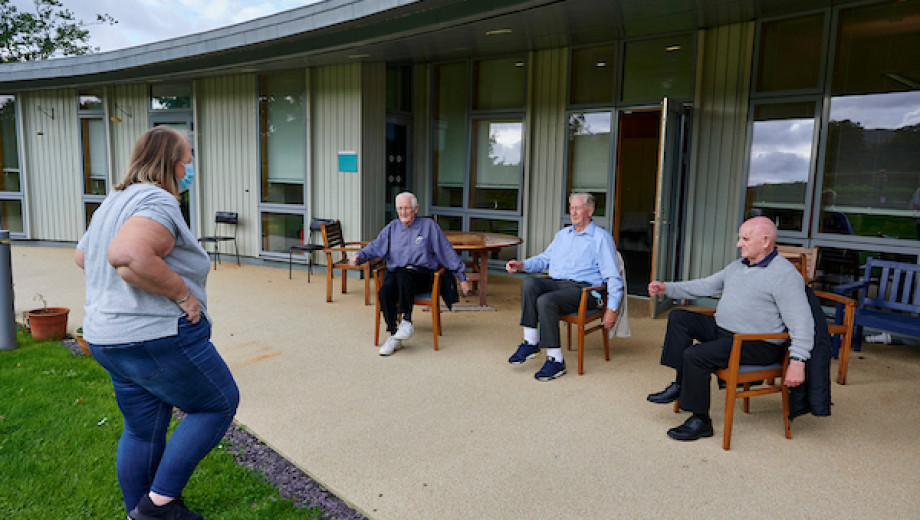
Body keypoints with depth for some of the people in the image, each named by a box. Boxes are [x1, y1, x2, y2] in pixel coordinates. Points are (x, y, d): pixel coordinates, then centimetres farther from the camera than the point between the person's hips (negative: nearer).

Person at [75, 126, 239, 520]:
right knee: (219, 404, 7)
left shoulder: (114, 202, 15)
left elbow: (82, 256, 28)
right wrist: (182, 293, -25)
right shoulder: (158, 201, -18)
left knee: (142, 430, 20)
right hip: (159, 337, -10)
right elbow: (128, 255, -36)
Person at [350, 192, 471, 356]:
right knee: (384, 292, -30)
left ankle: (407, 321, -29)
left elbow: (448, 253, 9)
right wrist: (359, 256, -10)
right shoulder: (392, 227, 19)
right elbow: (375, 246, 12)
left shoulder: (428, 226, 9)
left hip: (421, 273, -3)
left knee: (403, 275, -38)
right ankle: (394, 336, -19)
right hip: (395, 272, 3)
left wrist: (462, 278, 8)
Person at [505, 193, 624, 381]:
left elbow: (613, 276, 0)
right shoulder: (562, 234, 25)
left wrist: (612, 309, -8)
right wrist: (522, 264, 7)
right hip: (556, 283, 6)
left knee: (546, 301, -32)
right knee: (529, 283, -25)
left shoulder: (601, 238, 4)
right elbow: (544, 259, 27)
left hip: (583, 289, -6)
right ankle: (530, 343, -23)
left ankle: (556, 360, -24)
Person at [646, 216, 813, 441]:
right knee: (678, 317, 0)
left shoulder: (784, 274, -14)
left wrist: (797, 362, -26)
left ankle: (701, 421, -8)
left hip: (758, 345, -9)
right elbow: (705, 286, 19)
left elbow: (802, 322, -18)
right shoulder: (737, 266, 14)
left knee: (695, 355, -24)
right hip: (721, 330, 9)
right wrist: (667, 288, 9)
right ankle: (681, 384, 0)